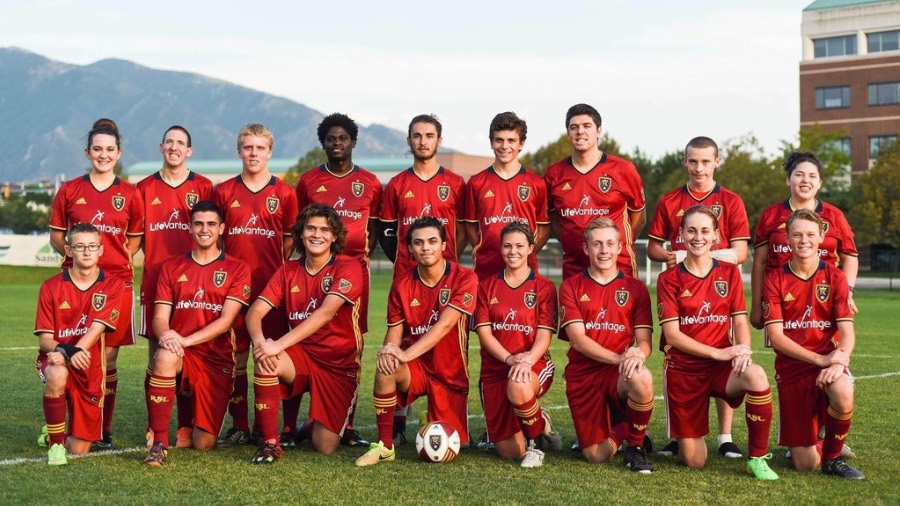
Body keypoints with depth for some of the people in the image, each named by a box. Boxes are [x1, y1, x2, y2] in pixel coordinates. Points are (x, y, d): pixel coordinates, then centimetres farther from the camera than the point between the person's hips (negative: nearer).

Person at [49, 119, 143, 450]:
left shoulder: (130, 194, 7)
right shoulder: (69, 191, 8)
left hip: (117, 282, 0)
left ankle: (104, 431, 11)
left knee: (108, 358, 2)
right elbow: (55, 236, 12)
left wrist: (118, 259, -3)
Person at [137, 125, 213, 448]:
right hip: (155, 279, 1)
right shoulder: (145, 188, 10)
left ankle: (186, 428, 6)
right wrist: (154, 256, 0)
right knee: (155, 356, 3)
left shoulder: (203, 187, 5)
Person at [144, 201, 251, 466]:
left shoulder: (236, 269, 3)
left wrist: (187, 340, -22)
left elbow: (225, 320, -7)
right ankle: (158, 443, -30)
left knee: (204, 444, -5)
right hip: (180, 354, 1)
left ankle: (192, 423, 35)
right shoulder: (171, 268, 11)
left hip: (217, 359, -1)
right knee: (165, 356, -39)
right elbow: (159, 317, 3)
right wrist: (165, 334, -22)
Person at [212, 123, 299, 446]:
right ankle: (239, 427, 13)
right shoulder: (223, 192, 8)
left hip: (272, 286, -1)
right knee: (236, 356, 4)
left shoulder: (284, 193, 5)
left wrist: (276, 270, 0)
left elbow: (291, 239, 9)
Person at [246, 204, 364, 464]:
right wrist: (260, 341, -29)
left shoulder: (348, 267, -11)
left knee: (324, 447, -10)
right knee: (265, 361, -32)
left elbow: (326, 312, -25)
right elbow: (255, 311, -5)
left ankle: (318, 425, 29)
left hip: (340, 365, -3)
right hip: (302, 356, 3)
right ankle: (270, 443, -17)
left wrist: (278, 345, -33)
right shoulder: (288, 271, 4)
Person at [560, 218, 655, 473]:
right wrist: (618, 358, -21)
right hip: (583, 375, 0)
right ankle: (618, 429, 30)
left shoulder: (635, 288, 7)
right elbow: (577, 338, -6)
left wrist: (638, 354, -25)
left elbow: (644, 341, 0)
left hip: (620, 375, 0)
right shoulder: (571, 286, 5)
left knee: (642, 378, -38)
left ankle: (636, 446, -11)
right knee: (597, 456, -8)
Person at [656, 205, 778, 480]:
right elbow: (672, 334, -9)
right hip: (683, 368, -1)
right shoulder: (669, 279, -2)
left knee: (756, 376, -36)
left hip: (722, 365, 1)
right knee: (694, 462, -2)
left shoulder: (729, 273, 6)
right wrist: (718, 353, -19)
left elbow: (740, 321, 1)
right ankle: (687, 434, 36)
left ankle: (758, 457, -18)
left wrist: (742, 351, -21)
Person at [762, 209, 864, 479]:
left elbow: (847, 331, -5)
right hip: (792, 366, 0)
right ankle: (810, 441, 35)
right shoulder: (775, 279, -1)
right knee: (805, 465, -5)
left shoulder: (834, 277, 1)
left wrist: (840, 361, -27)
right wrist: (819, 359, -20)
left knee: (843, 393, -38)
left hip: (828, 361, 0)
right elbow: (776, 336, -8)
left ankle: (833, 457, -9)